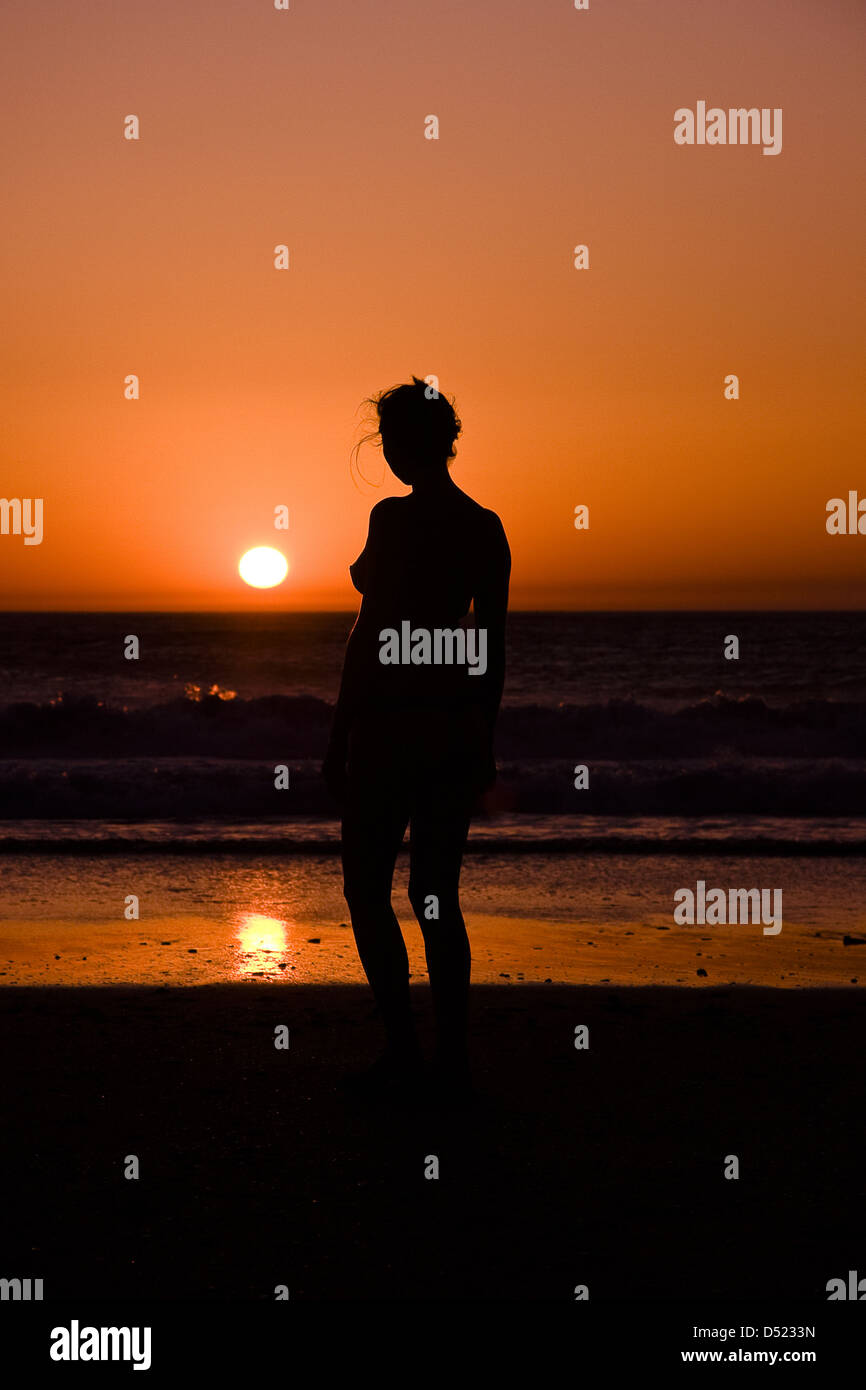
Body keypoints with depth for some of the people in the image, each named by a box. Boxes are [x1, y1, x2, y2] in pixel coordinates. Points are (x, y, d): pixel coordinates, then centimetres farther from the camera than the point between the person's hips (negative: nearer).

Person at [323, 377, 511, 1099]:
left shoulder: (394, 517, -13)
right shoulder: (487, 526, 7)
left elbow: (368, 635, -14)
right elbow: (495, 645, 10)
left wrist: (339, 740, -9)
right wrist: (485, 739, 17)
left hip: (394, 724, -7)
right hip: (460, 727, 7)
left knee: (367, 889, 5)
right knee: (438, 893, 12)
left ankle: (404, 1049, 1)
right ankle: (454, 1057, 12)